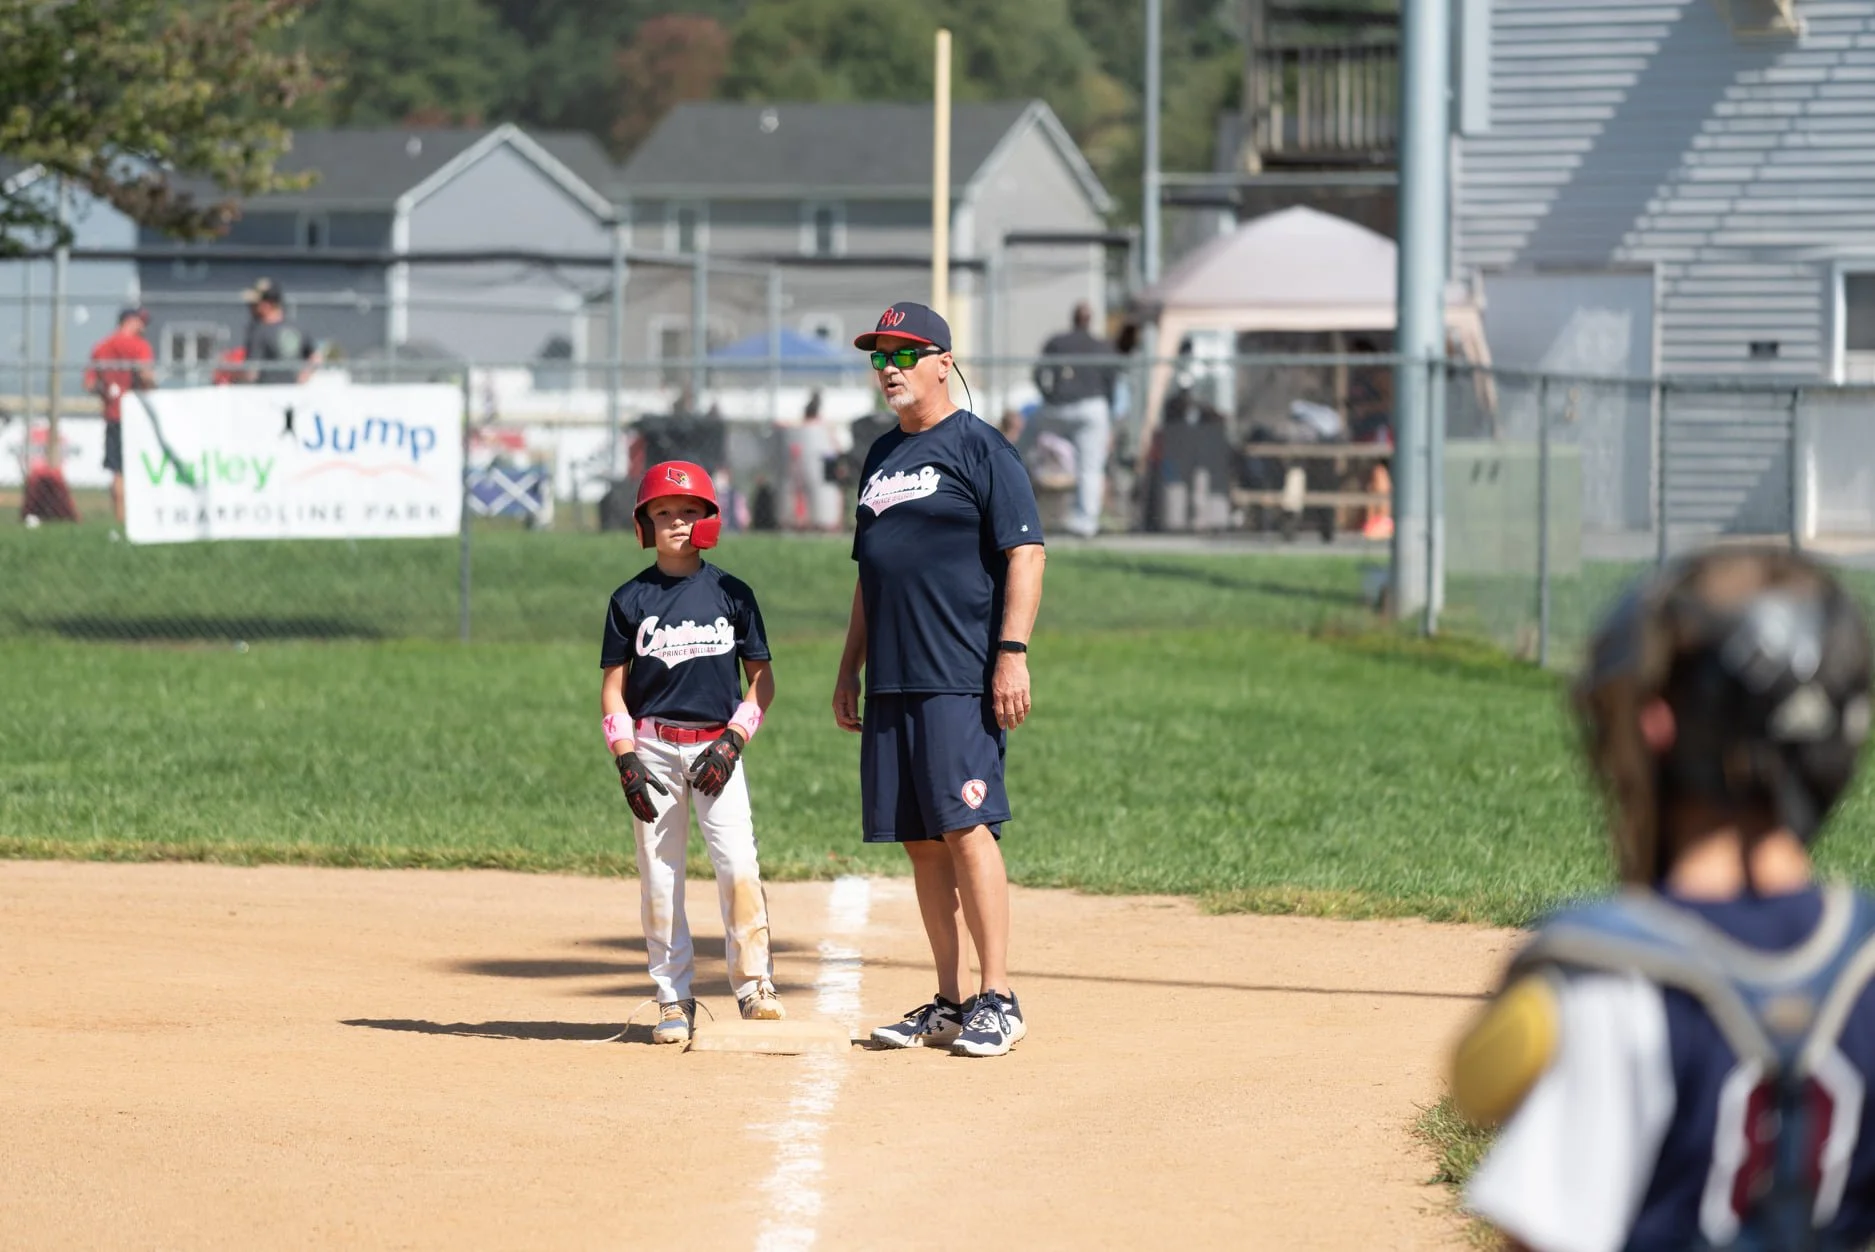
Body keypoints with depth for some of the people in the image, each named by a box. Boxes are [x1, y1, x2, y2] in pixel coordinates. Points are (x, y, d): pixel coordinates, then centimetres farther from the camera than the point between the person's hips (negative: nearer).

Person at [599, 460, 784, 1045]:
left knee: (739, 866, -14)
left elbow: (761, 679, 7)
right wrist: (626, 759, -7)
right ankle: (673, 999, 6)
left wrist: (733, 741, -7)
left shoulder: (732, 594, 4)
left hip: (716, 748, -1)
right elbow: (612, 689, 5)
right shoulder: (630, 600, 4)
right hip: (652, 748, 1)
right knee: (659, 876, 0)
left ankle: (753, 984, -7)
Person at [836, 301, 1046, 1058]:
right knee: (921, 842, 7)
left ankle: (998, 1000, -11)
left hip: (960, 682, -8)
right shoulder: (881, 457, 20)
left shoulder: (979, 448, -4)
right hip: (891, 684, 8)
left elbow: (1025, 553, -10)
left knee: (966, 827, -13)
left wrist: (1012, 653, -19)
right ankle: (949, 1003, 12)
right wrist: (851, 669, 20)